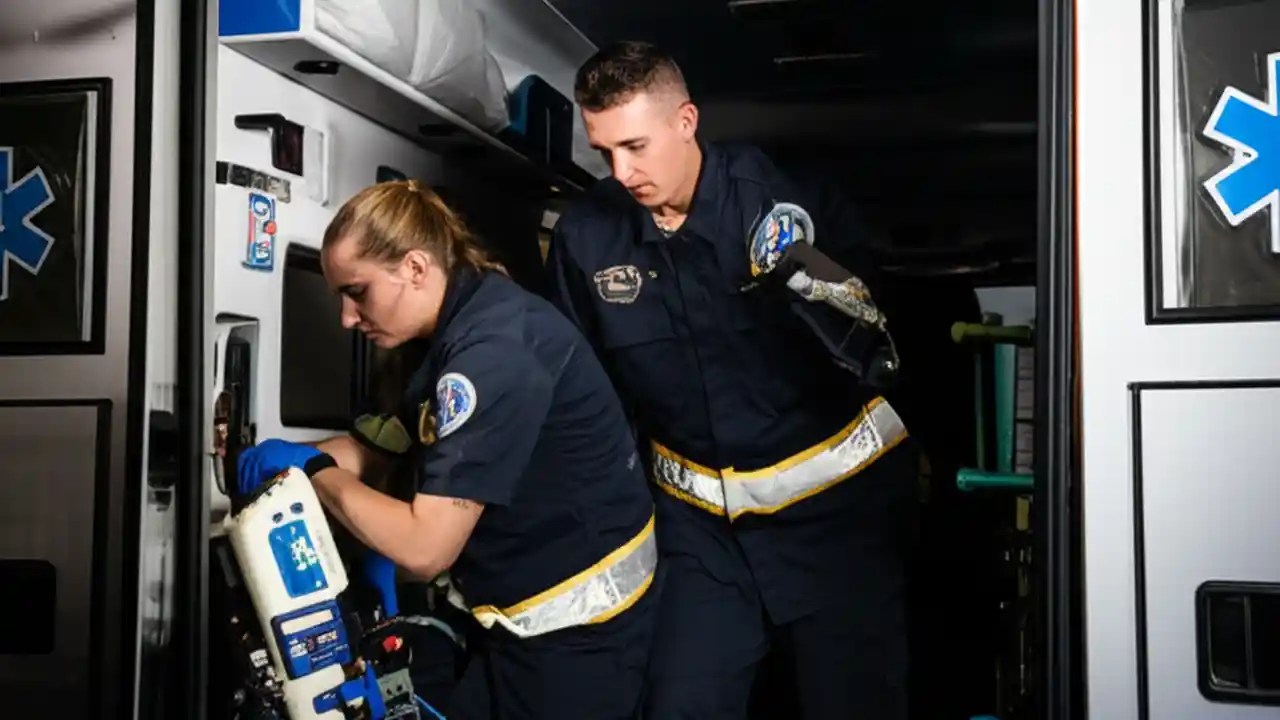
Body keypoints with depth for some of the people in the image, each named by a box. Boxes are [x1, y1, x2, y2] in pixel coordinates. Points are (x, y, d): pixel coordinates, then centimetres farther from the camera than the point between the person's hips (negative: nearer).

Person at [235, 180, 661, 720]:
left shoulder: (495, 351, -26)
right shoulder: (462, 327, 7)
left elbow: (424, 546, -28)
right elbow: (387, 443, 13)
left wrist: (314, 471, -15)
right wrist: (285, 458, -3)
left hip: (578, 630, -9)